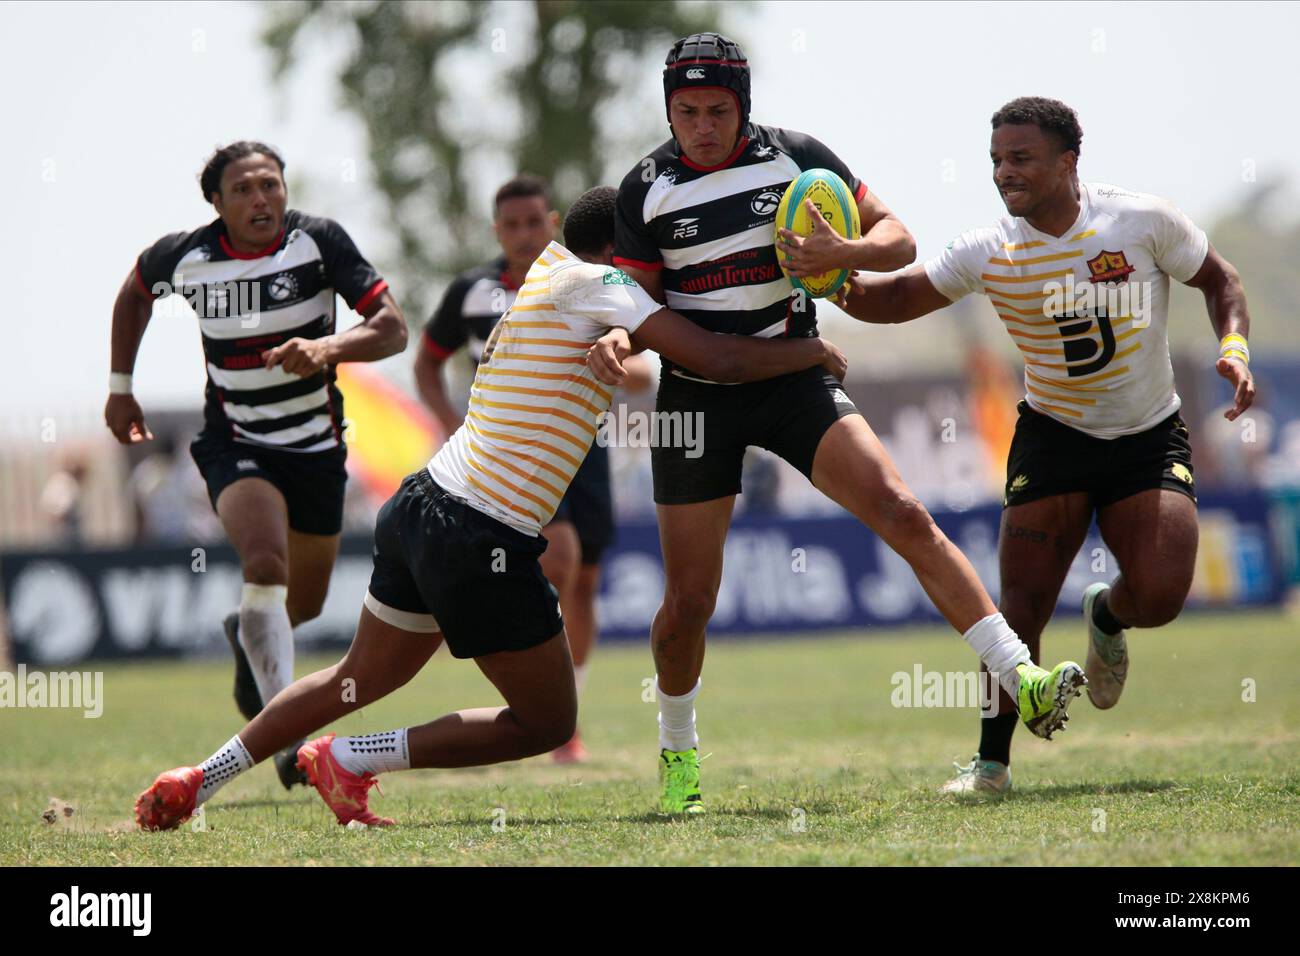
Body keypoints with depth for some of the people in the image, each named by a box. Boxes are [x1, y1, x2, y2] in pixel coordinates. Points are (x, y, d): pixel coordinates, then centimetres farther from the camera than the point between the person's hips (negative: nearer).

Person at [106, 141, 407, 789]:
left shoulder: (318, 240, -14)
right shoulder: (184, 258, -11)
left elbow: (392, 328, -20)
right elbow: (134, 293, 14)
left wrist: (327, 347, -38)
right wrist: (120, 387, 15)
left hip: (316, 444, 2)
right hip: (235, 447, -2)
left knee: (304, 603, 14)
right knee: (265, 564, -29)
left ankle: (248, 638, 51)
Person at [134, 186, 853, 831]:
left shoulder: (549, 263, 14)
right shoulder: (592, 282, -10)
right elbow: (719, 361, -17)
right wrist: (811, 351, -2)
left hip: (421, 506, 9)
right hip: (484, 543, -9)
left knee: (360, 679, 26)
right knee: (547, 723, 6)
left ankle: (196, 782, 27)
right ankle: (349, 760, 4)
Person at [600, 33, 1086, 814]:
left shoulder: (796, 158, -5)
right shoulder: (647, 189, -4)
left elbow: (898, 240, -2)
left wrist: (837, 252, -23)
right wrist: (619, 339, -18)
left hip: (794, 379, 0)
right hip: (697, 395, 0)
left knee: (904, 514, -19)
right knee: (689, 602, 1)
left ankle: (1020, 679, -22)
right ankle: (678, 754, 26)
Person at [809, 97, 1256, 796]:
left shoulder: (1144, 221, -13)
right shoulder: (988, 253, -9)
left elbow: (1218, 280, 3)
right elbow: (895, 299, -3)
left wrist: (1233, 349, -15)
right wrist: (834, 273, -23)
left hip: (1151, 440, -1)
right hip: (1052, 436, 1)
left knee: (1160, 595, -18)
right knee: (1023, 602, -12)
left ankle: (1107, 617, 21)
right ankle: (992, 762, 1)